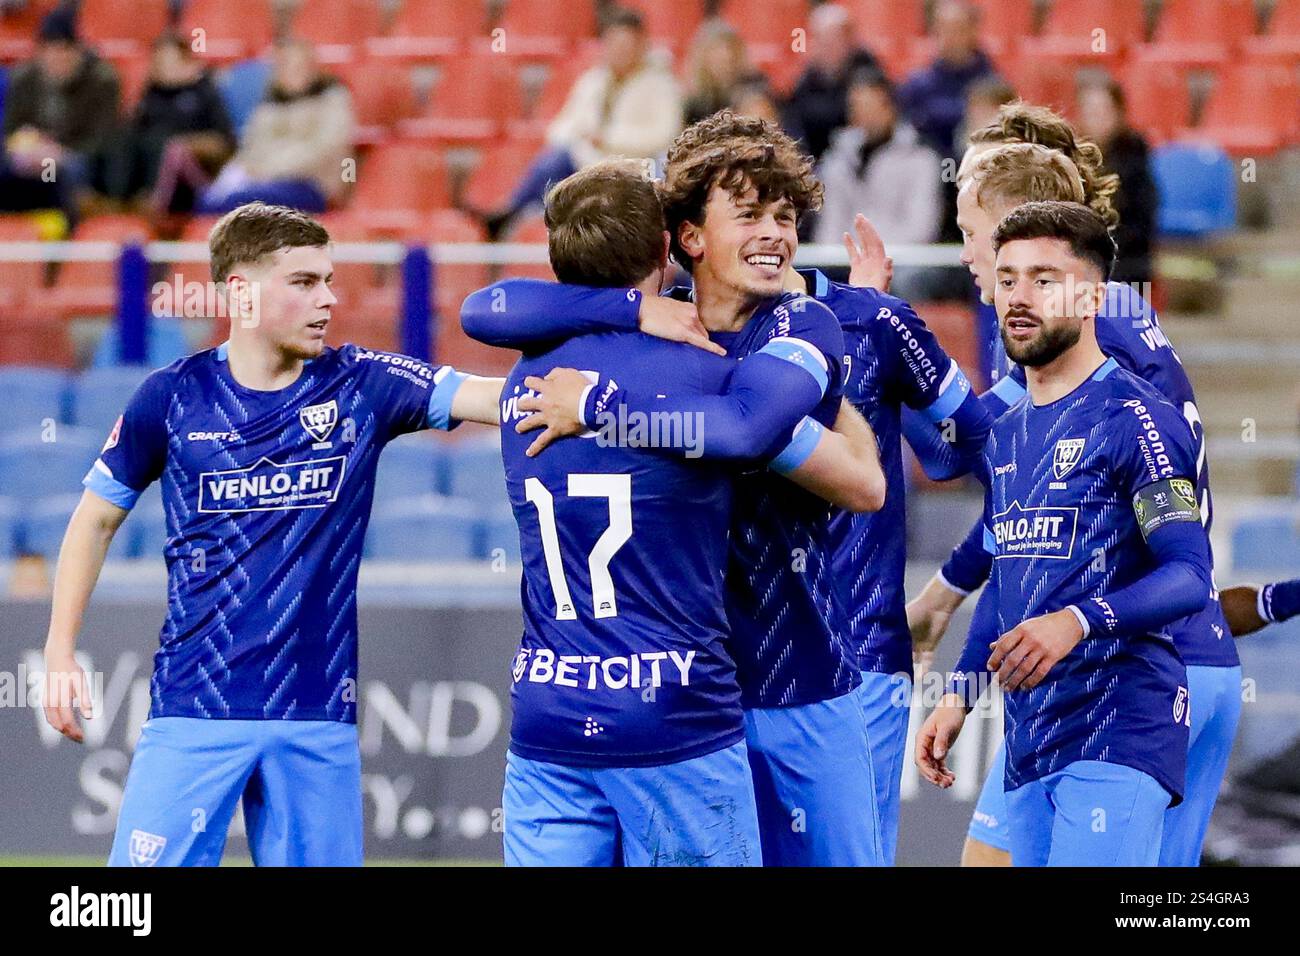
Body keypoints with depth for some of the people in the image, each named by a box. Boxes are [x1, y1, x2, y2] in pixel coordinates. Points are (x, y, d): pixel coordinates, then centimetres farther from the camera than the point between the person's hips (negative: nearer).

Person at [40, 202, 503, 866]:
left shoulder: (362, 386, 1)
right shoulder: (172, 398, 0)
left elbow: (498, 397, -12)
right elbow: (97, 517, 12)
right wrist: (60, 654, 6)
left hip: (318, 715, 1)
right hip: (193, 709, -1)